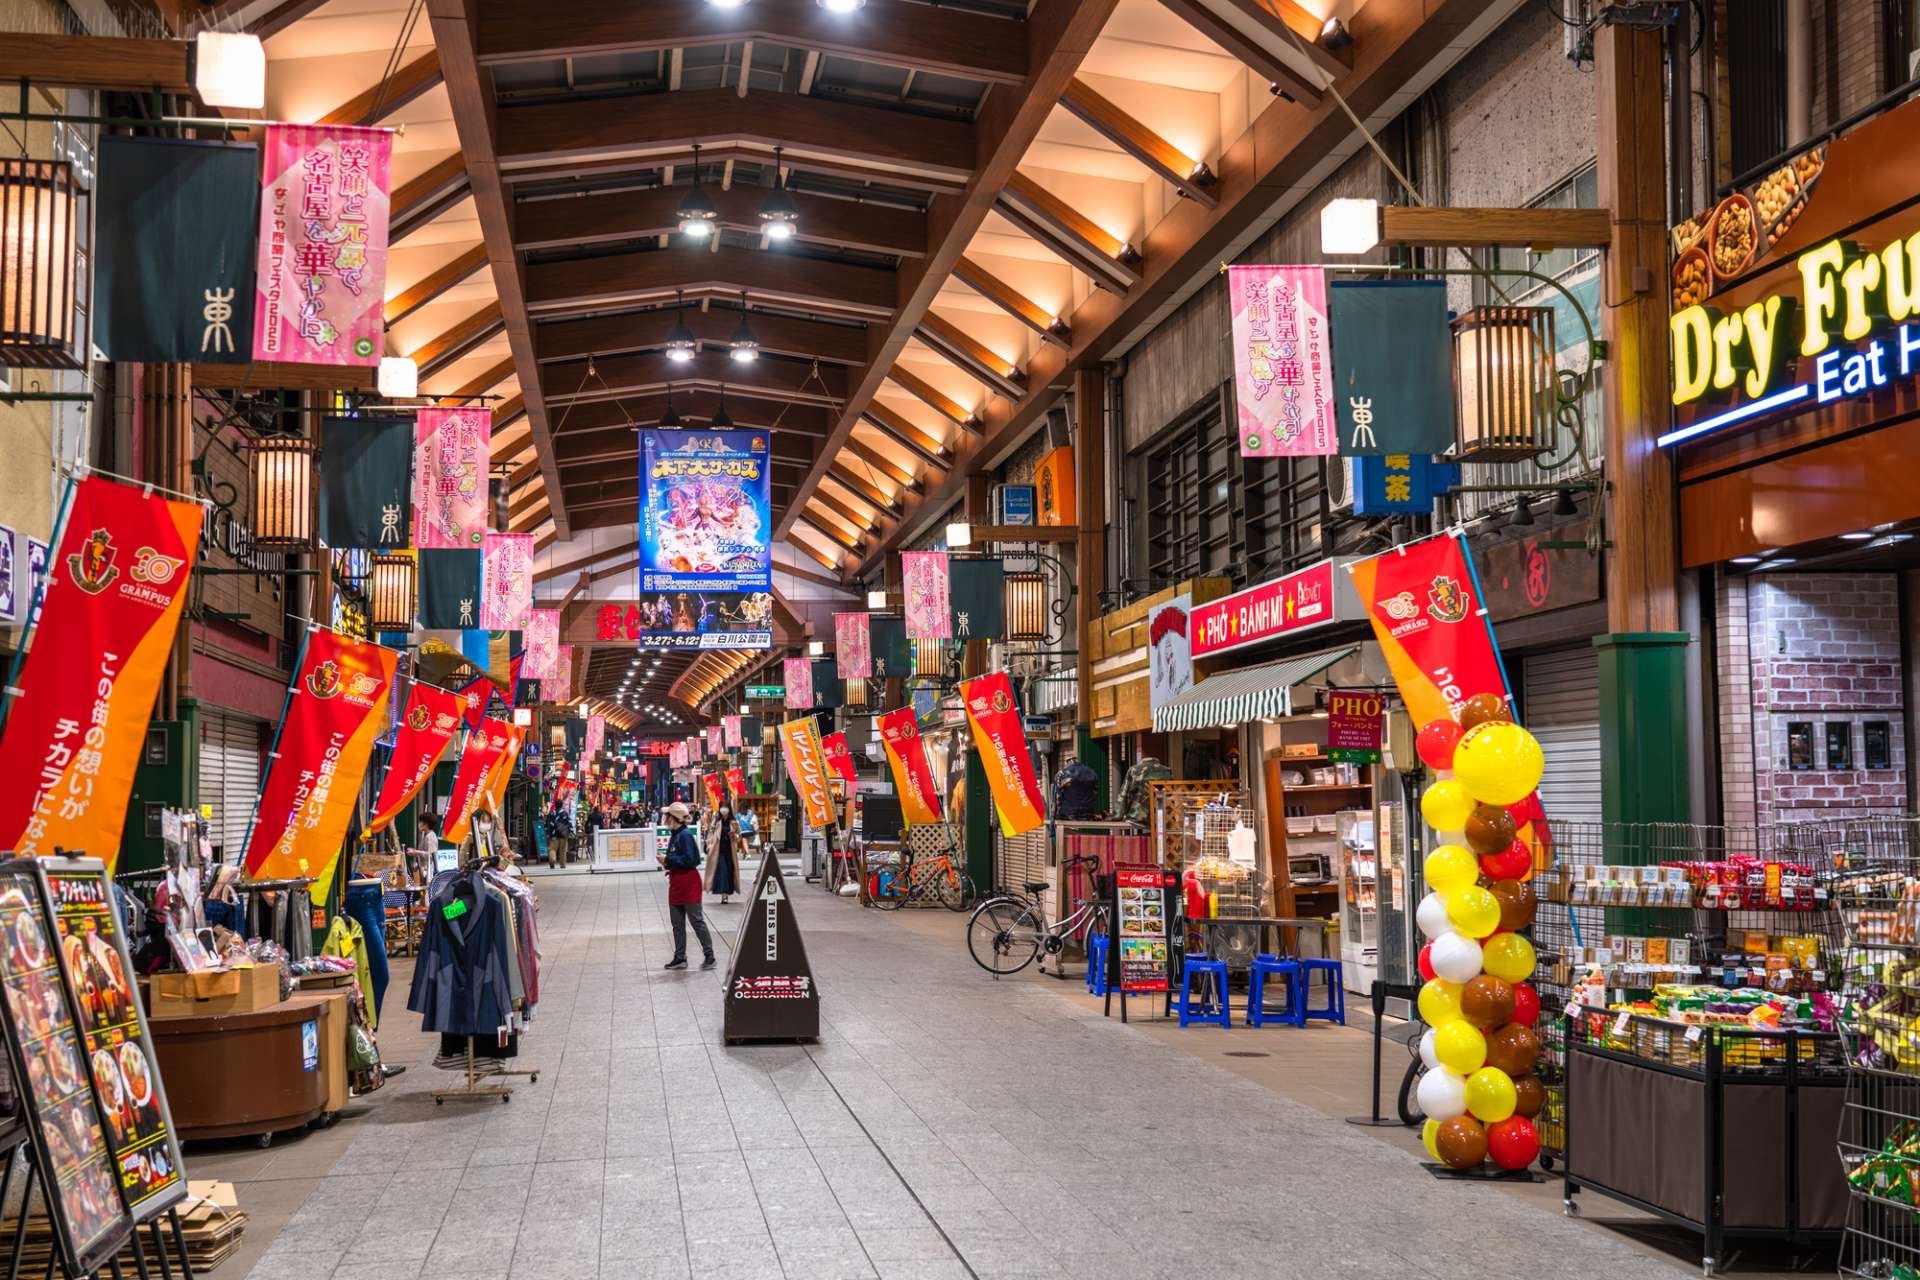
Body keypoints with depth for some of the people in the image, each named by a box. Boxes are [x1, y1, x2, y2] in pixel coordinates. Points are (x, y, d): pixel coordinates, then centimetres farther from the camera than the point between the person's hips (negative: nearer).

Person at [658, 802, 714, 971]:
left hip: (689, 883, -10)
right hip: (676, 884, 10)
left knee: (697, 920, -4)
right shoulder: (675, 835, 12)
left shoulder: (685, 835, -16)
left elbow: (690, 859, -22)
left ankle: (709, 956, 2)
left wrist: (668, 859, -17)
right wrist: (667, 862, 1)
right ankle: (680, 958, 20)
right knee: (677, 924, 13)